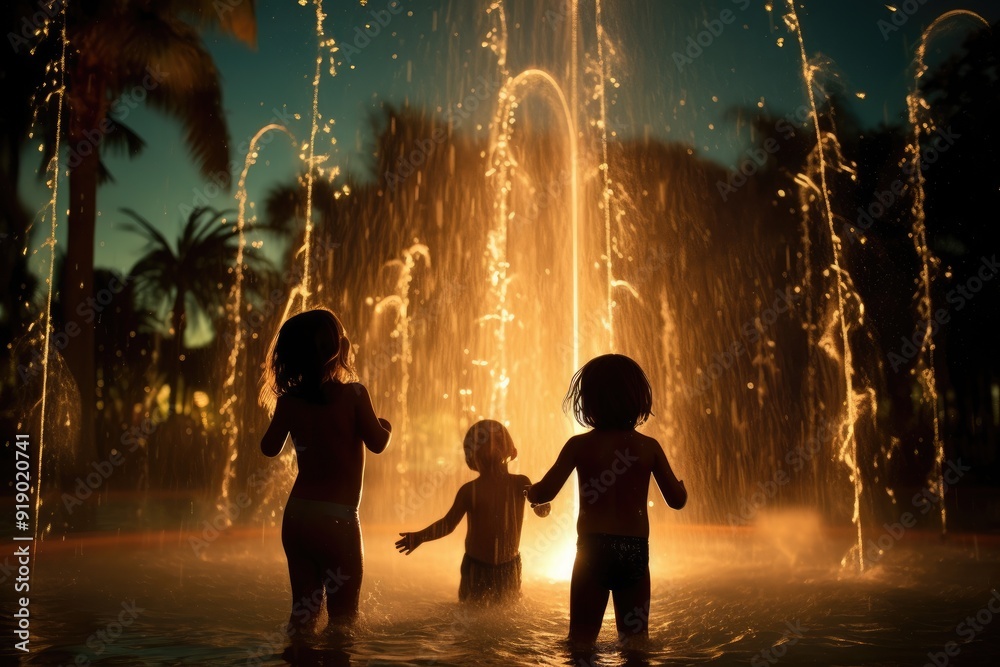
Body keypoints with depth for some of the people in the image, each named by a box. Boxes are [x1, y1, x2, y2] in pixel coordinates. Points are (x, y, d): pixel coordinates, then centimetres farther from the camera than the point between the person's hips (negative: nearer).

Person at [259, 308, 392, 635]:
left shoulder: (289, 400, 2)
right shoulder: (353, 393, -12)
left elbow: (270, 448, 13)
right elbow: (377, 443, -11)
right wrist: (386, 426, 10)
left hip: (296, 516, 5)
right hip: (337, 518, -5)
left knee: (303, 608, 16)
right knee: (342, 614, 7)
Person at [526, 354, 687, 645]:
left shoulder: (579, 445, -5)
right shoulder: (649, 447, 0)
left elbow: (544, 493, -8)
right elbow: (677, 500, 4)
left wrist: (528, 491, 15)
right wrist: (681, 486, 27)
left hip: (593, 550, -2)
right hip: (635, 552, 2)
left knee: (582, 637, 9)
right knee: (635, 637, 13)